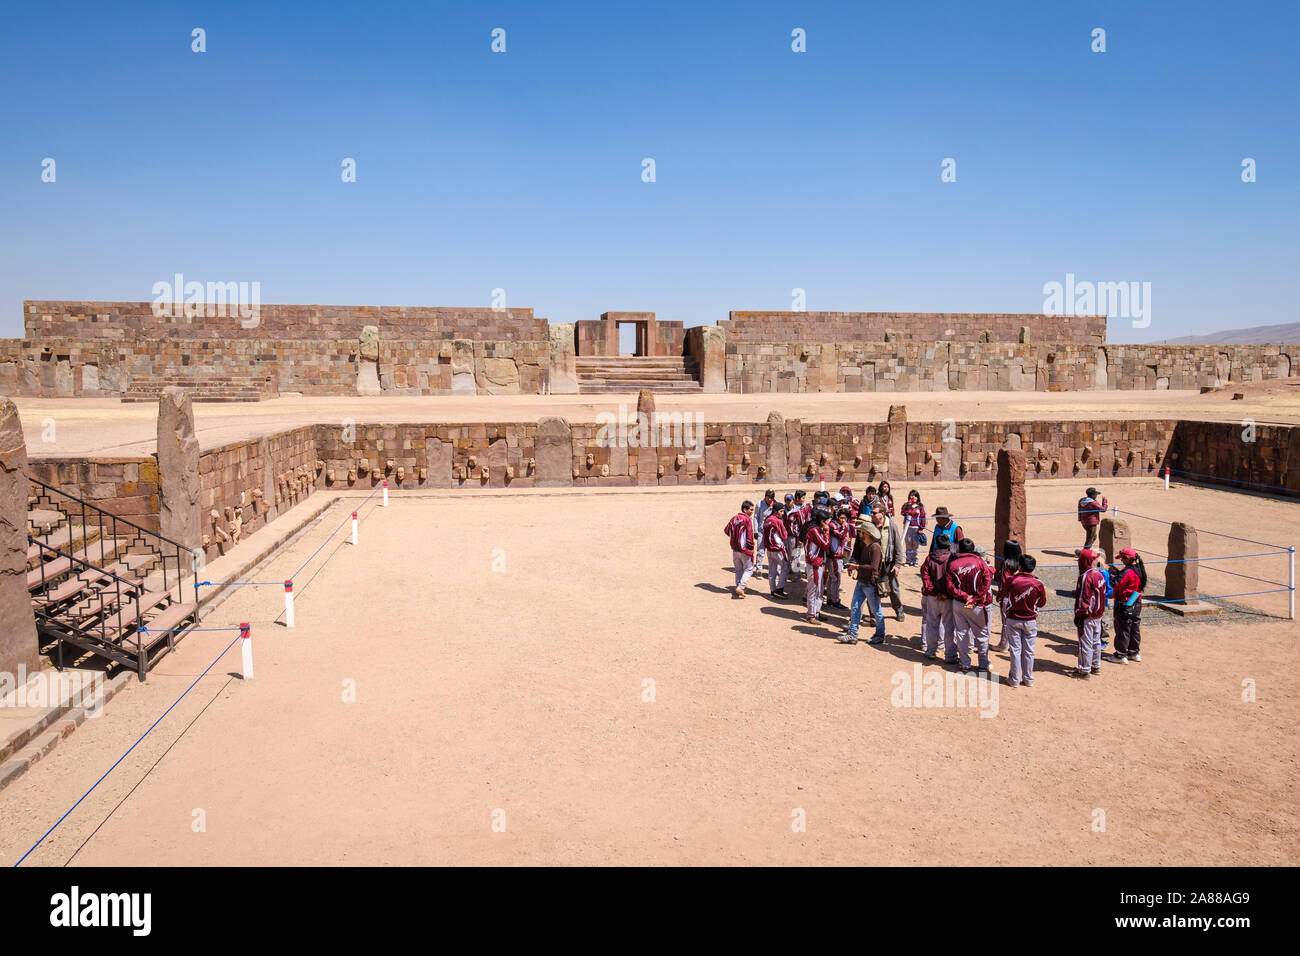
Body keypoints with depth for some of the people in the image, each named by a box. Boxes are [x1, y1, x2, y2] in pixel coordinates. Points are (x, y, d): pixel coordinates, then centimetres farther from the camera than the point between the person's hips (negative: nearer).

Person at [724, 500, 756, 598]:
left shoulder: (734, 518, 6)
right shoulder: (748, 519, -16)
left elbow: (726, 530, 12)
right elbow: (750, 536, -18)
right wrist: (751, 548, -8)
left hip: (735, 549, 7)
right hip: (745, 549, -6)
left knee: (738, 569, 17)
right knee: (748, 569, 4)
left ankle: (738, 587, 21)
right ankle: (740, 587, -8)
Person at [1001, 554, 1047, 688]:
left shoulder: (1011, 580, -14)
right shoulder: (1038, 584, -11)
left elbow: (1004, 591, 8)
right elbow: (1042, 603, 1)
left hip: (1013, 620, -1)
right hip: (1031, 621, 1)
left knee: (1015, 650, 7)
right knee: (1028, 651, 11)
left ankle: (1014, 679, 12)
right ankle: (1028, 679, 19)